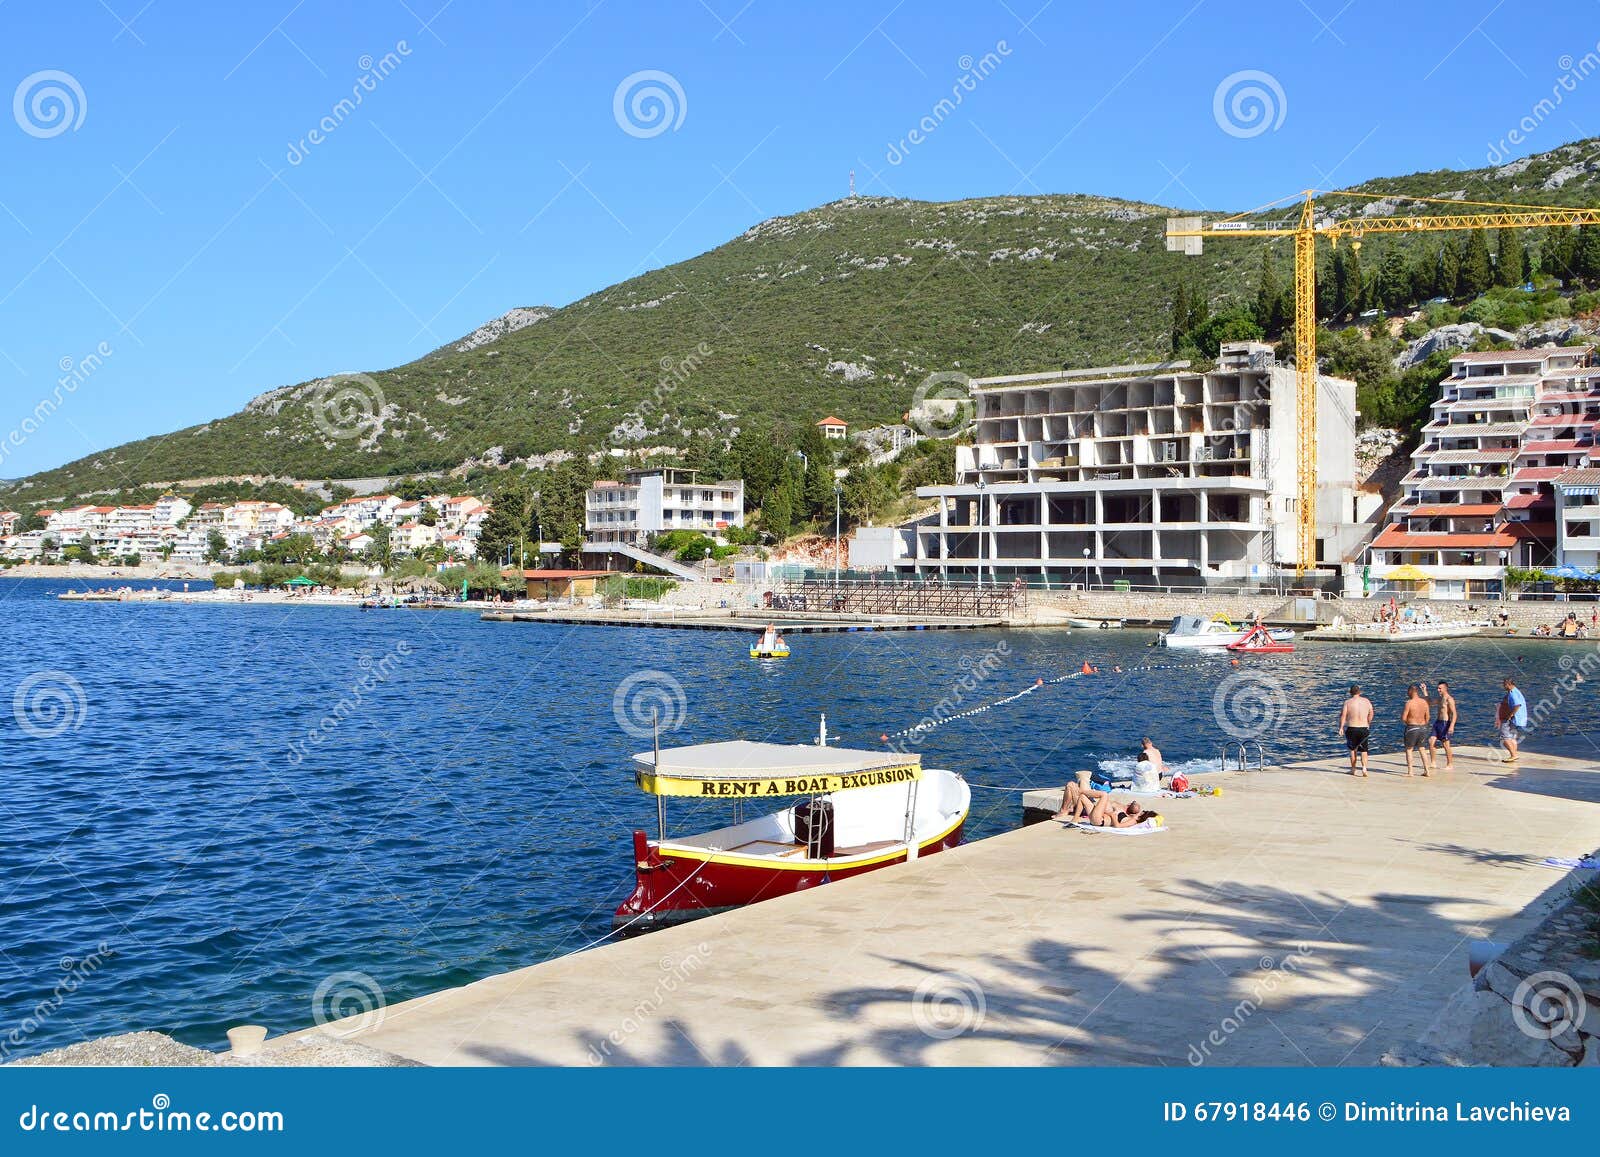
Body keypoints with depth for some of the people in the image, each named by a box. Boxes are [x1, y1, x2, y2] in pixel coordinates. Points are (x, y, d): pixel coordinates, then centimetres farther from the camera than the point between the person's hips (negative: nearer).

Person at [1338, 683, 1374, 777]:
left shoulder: (1348, 702, -7)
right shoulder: (1367, 701, 3)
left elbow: (1343, 715, -13)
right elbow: (1371, 714, 11)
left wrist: (1341, 727, -7)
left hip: (1351, 728, -2)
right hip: (1364, 729, 2)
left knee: (1352, 749, 15)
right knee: (1363, 750, 9)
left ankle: (1353, 770, 22)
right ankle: (1364, 768, -9)